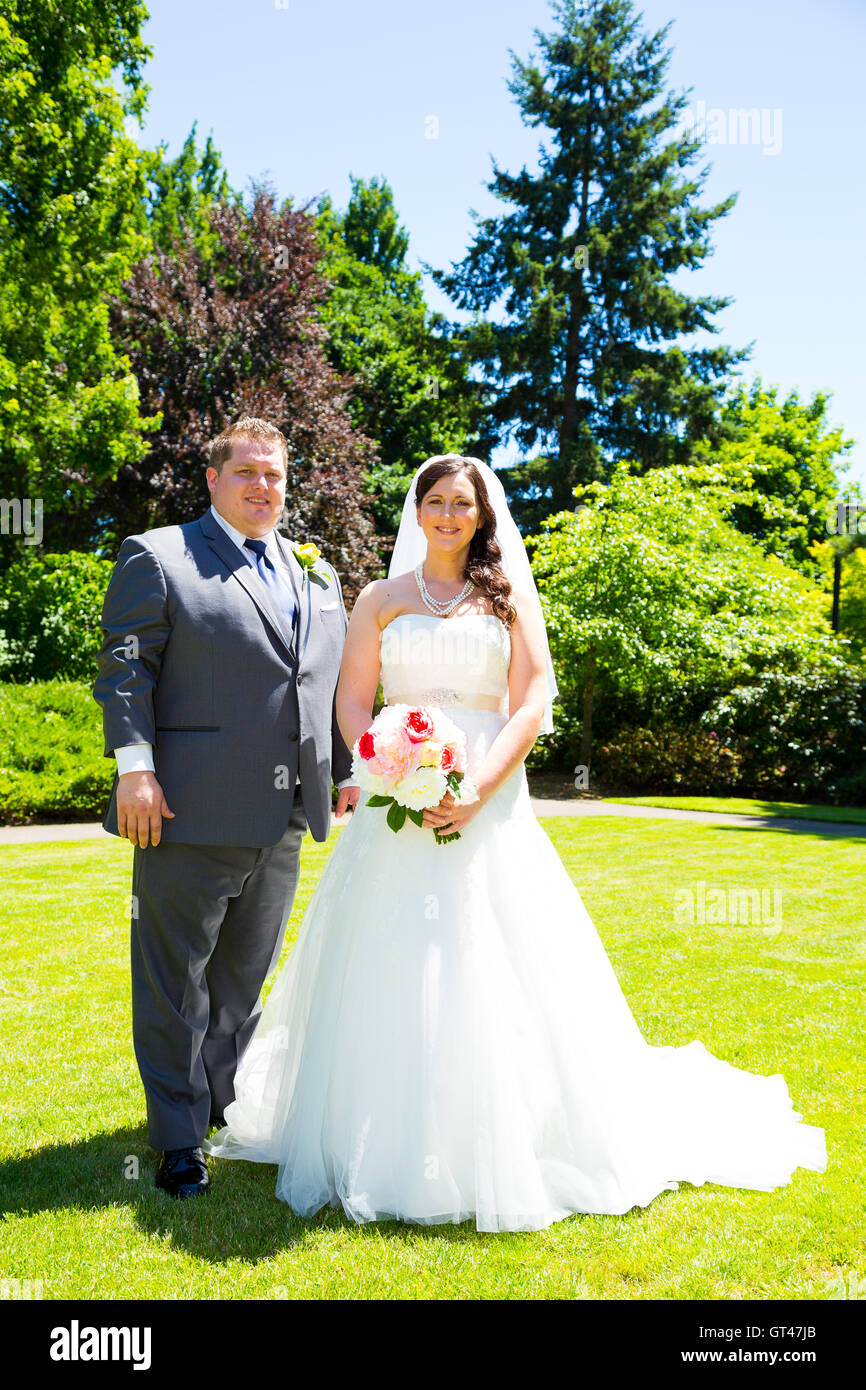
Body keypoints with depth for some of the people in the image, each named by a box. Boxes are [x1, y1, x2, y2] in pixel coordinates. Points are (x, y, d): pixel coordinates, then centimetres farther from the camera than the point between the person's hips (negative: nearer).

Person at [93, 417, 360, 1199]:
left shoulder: (317, 576, 16)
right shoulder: (158, 557, -1)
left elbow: (338, 685, 19)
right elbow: (126, 667, -8)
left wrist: (349, 772, 13)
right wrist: (134, 765, -18)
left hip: (282, 821, 6)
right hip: (190, 813, -5)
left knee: (245, 976, 18)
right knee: (175, 981, 4)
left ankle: (227, 1104, 35)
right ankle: (180, 1139, 17)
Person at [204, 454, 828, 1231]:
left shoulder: (511, 596, 9)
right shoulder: (382, 600, 12)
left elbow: (532, 705, 1)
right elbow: (352, 703, 6)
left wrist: (476, 792, -13)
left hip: (488, 807, -1)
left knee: (492, 977, -2)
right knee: (390, 978, 1)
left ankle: (501, 1153, 13)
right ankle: (382, 1150, 15)